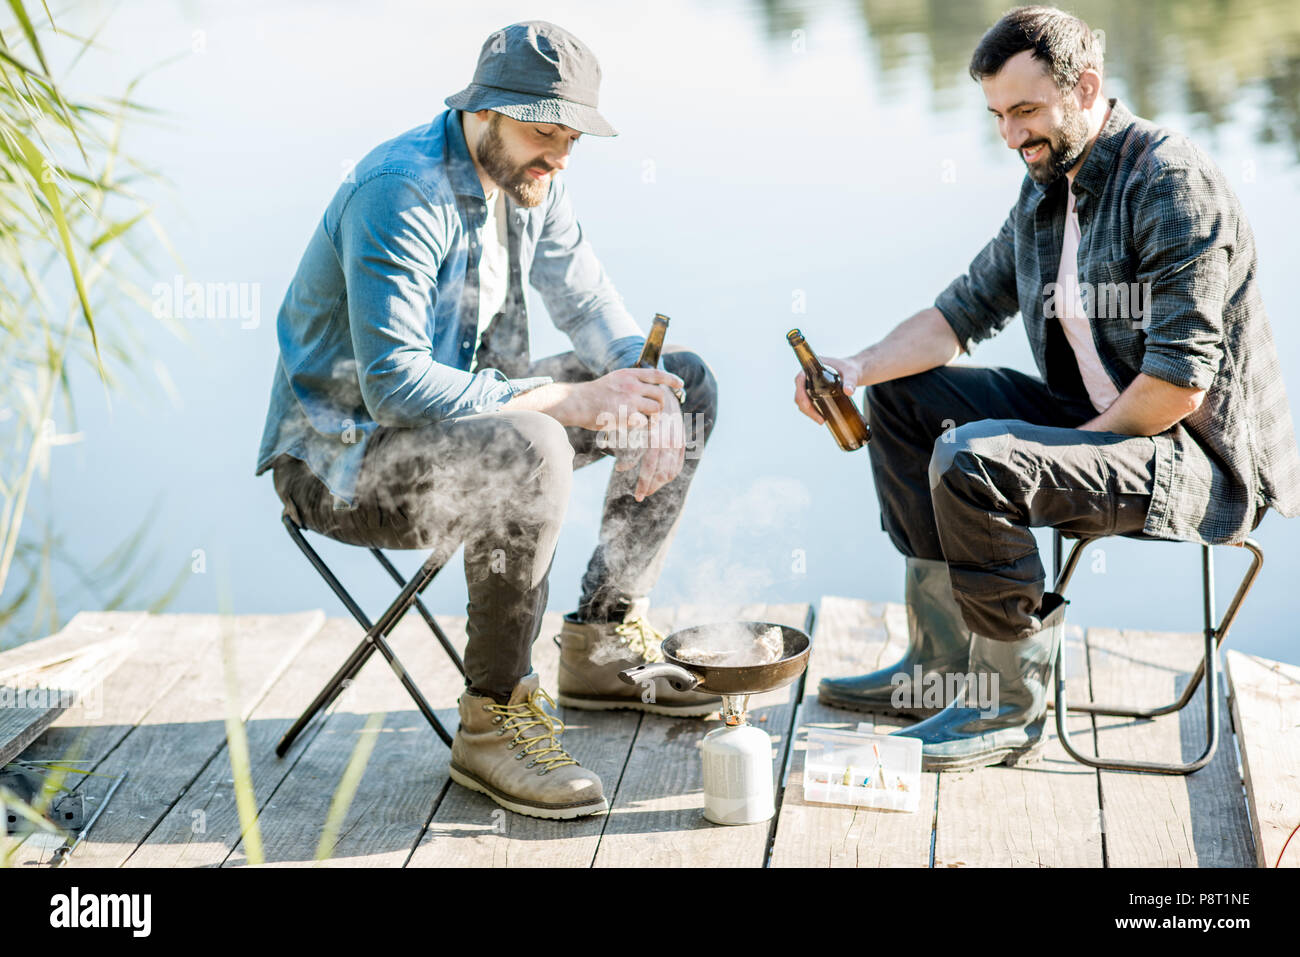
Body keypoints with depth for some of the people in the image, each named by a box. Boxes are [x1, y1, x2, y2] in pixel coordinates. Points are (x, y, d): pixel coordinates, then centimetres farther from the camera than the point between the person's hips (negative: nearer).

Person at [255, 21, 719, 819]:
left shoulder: (531, 183, 2)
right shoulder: (400, 193, -25)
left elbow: (589, 303, 13)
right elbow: (395, 386, -33)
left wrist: (642, 392, -8)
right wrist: (570, 400, -34)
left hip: (470, 414, 9)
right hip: (341, 454, -9)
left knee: (689, 385, 6)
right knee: (531, 452, -40)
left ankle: (603, 642, 9)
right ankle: (493, 720, -23)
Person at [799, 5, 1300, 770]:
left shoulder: (1173, 184, -19)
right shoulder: (1046, 189, 9)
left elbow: (1180, 384, -25)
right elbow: (966, 311, 12)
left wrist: (1079, 444, -15)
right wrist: (859, 369, -3)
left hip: (1204, 462, -10)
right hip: (1095, 419, 10)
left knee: (973, 461, -30)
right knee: (905, 396, 10)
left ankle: (1011, 707, -12)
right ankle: (942, 665, 8)